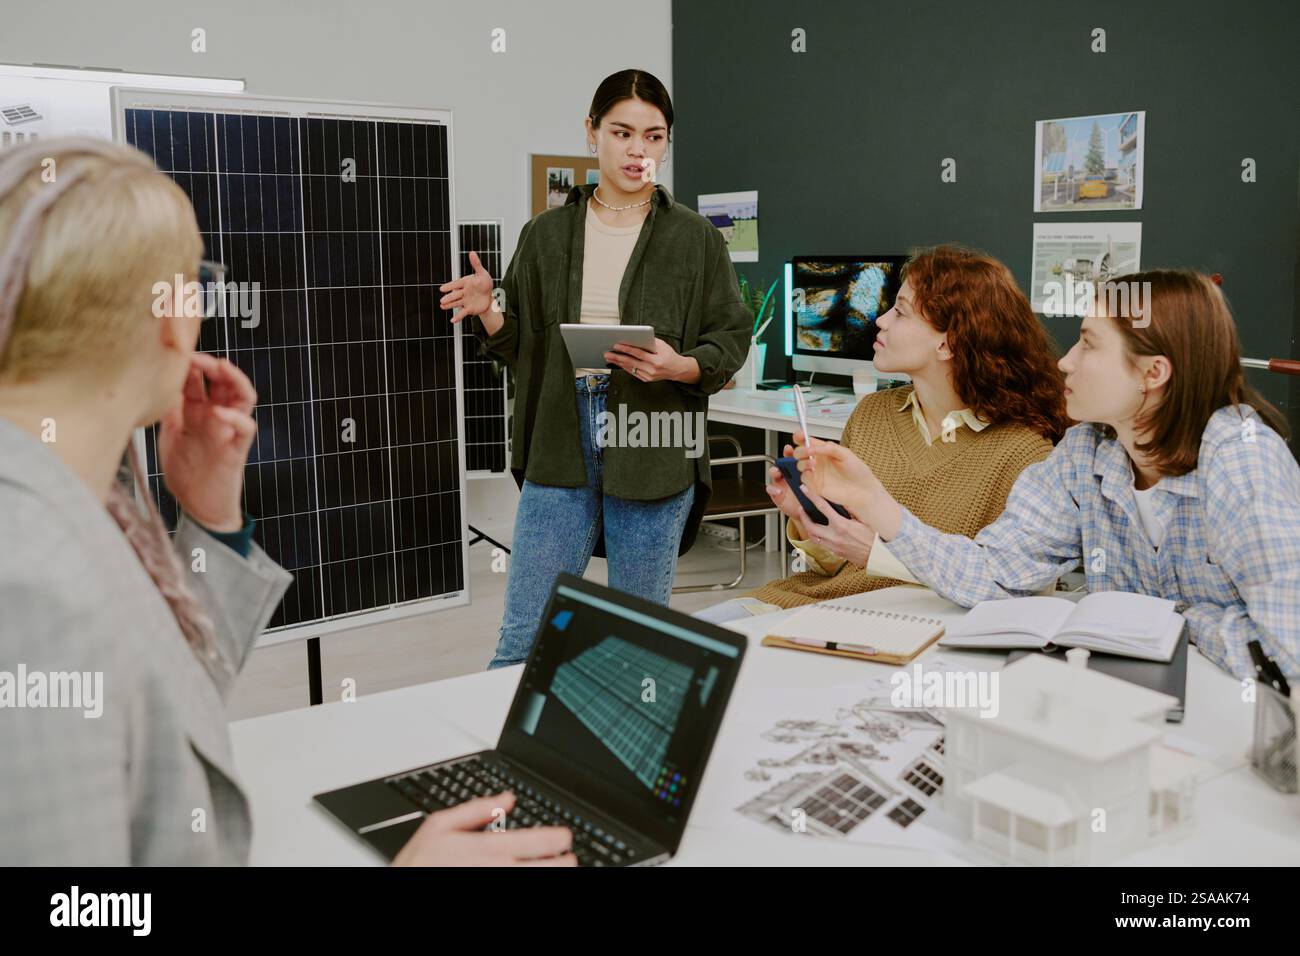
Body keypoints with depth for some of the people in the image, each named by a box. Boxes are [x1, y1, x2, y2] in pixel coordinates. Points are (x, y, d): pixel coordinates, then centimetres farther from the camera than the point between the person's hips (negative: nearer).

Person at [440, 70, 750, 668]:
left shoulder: (695, 238, 4)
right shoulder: (546, 235, 10)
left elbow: (731, 339, 4)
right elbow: (520, 344, 13)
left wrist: (682, 367, -16)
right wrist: (488, 313, -8)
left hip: (653, 450, -1)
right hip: (560, 447, 2)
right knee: (524, 637, 2)